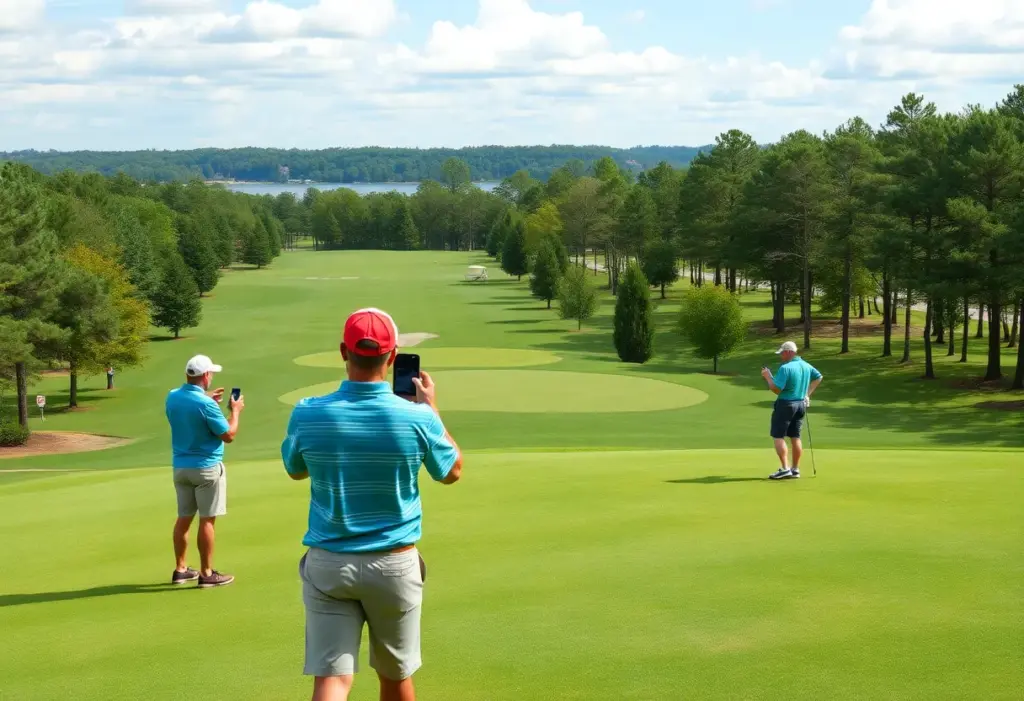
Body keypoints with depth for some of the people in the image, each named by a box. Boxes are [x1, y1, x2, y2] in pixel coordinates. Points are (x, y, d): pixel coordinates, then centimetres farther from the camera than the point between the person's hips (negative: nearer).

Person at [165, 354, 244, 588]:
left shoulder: (172, 397, 0)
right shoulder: (205, 404, -22)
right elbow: (229, 435, -15)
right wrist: (235, 411, 0)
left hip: (180, 467, 7)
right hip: (207, 467, -7)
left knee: (184, 518, 14)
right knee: (207, 520, -1)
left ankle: (180, 569, 19)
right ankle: (207, 573, 3)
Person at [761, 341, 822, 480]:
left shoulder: (785, 368, -19)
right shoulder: (806, 366, 7)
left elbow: (776, 389, -22)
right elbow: (818, 377, 24)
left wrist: (767, 376, -8)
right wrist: (807, 394, 22)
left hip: (786, 405, -8)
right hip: (801, 404, 8)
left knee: (778, 436, -2)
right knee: (795, 437, 11)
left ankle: (785, 469, -10)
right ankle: (795, 470, 13)